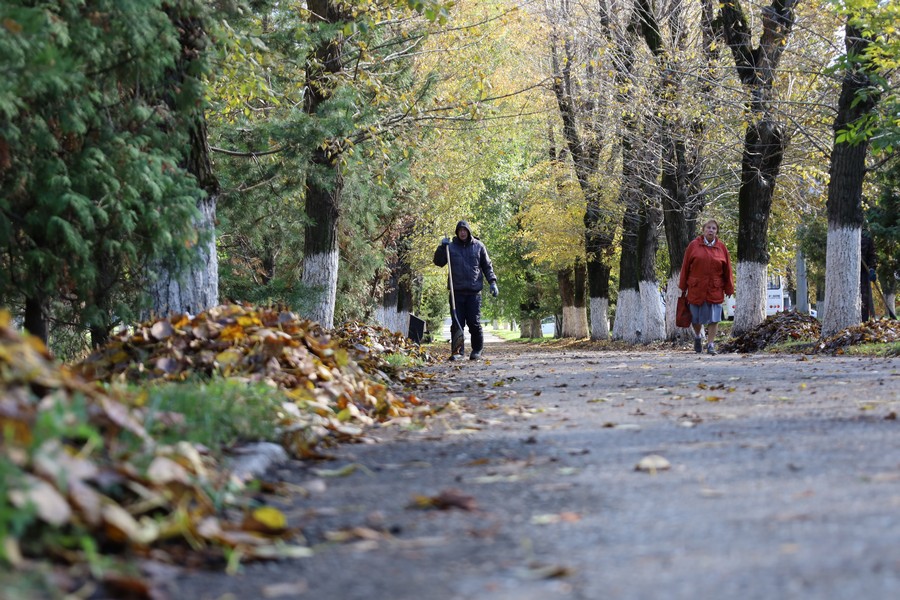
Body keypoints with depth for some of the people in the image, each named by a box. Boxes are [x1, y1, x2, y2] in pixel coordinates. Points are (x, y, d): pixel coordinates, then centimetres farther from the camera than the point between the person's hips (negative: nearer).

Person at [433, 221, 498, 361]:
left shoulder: (478, 246, 9)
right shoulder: (451, 247, 9)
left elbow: (487, 266, 13)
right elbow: (438, 262, 9)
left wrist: (492, 282, 4)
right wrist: (441, 248, -5)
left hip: (474, 292, -1)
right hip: (457, 292, 1)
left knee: (474, 322, -1)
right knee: (457, 323, -4)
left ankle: (477, 350, 14)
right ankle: (457, 351, -1)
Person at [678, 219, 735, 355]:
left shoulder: (721, 247, 5)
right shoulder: (693, 246, 1)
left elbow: (727, 270, 6)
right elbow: (685, 267, 3)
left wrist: (729, 289, 4)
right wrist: (683, 287, 2)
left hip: (715, 290, 0)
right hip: (696, 288, 0)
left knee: (713, 318, -4)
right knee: (696, 317, 9)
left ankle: (711, 344, 2)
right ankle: (697, 337, 35)